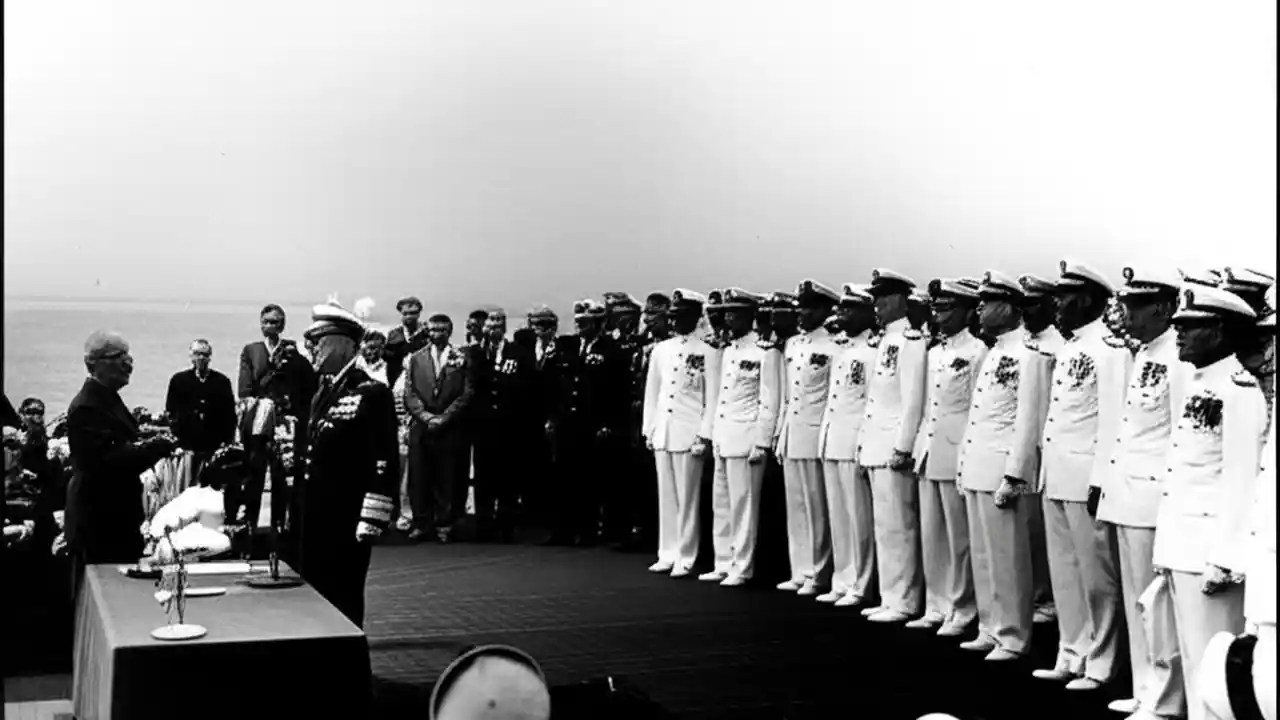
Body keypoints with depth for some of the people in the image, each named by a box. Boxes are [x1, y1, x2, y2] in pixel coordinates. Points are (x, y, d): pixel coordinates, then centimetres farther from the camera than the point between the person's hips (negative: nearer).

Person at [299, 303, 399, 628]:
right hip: (315, 522, 8)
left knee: (343, 603, 0)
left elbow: (384, 464, -16)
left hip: (346, 526, -8)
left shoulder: (371, 394, -11)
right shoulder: (323, 393, 15)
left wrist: (370, 524, -18)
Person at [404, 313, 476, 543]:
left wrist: (444, 417, -9)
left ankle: (445, 524, 10)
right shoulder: (416, 358, 11)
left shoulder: (463, 359, 5)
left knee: (448, 478, 1)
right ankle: (422, 522, 11)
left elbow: (467, 393, -1)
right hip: (421, 427, 2)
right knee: (419, 477, 1)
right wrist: (425, 416, -9)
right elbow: (409, 393, 6)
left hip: (451, 428, -2)